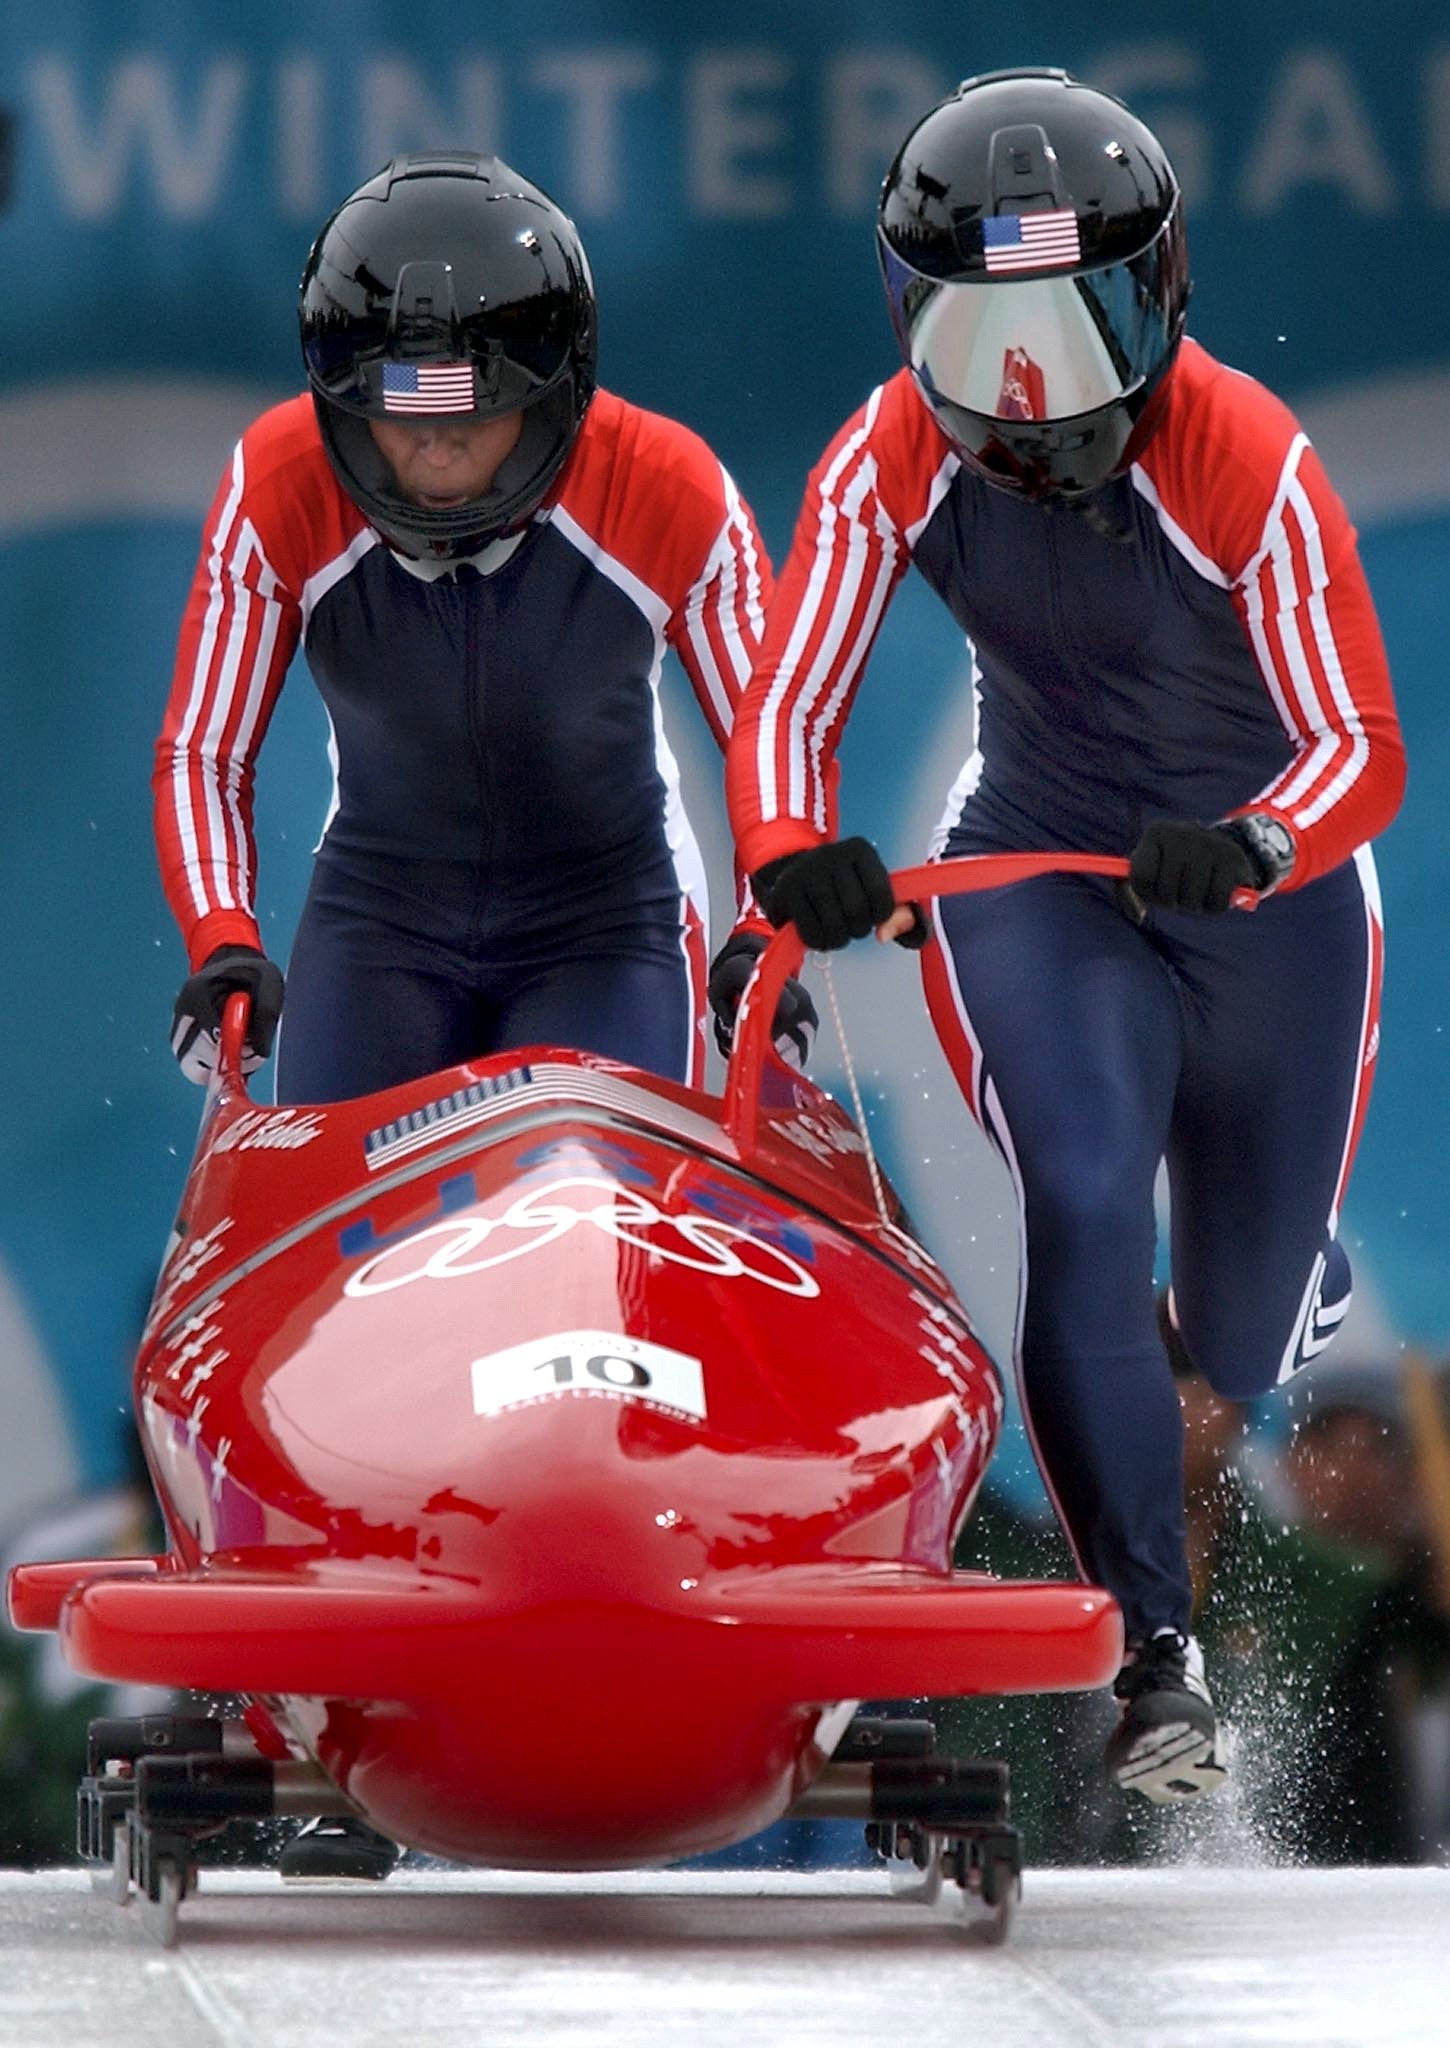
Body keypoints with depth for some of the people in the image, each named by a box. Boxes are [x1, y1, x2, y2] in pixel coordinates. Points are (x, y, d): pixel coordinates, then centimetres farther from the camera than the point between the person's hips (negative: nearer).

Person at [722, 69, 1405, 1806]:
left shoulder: (1247, 467, -27)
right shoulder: (895, 462, -19)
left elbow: (1366, 755, -28)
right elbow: (784, 709, -17)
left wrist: (1247, 847, -49)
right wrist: (791, 852, -39)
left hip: (1263, 887, -1)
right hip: (1038, 869, 1)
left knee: (1251, 1349, 9)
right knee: (1082, 1210, -26)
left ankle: (1255, 1276, 49)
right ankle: (1155, 1651, -19)